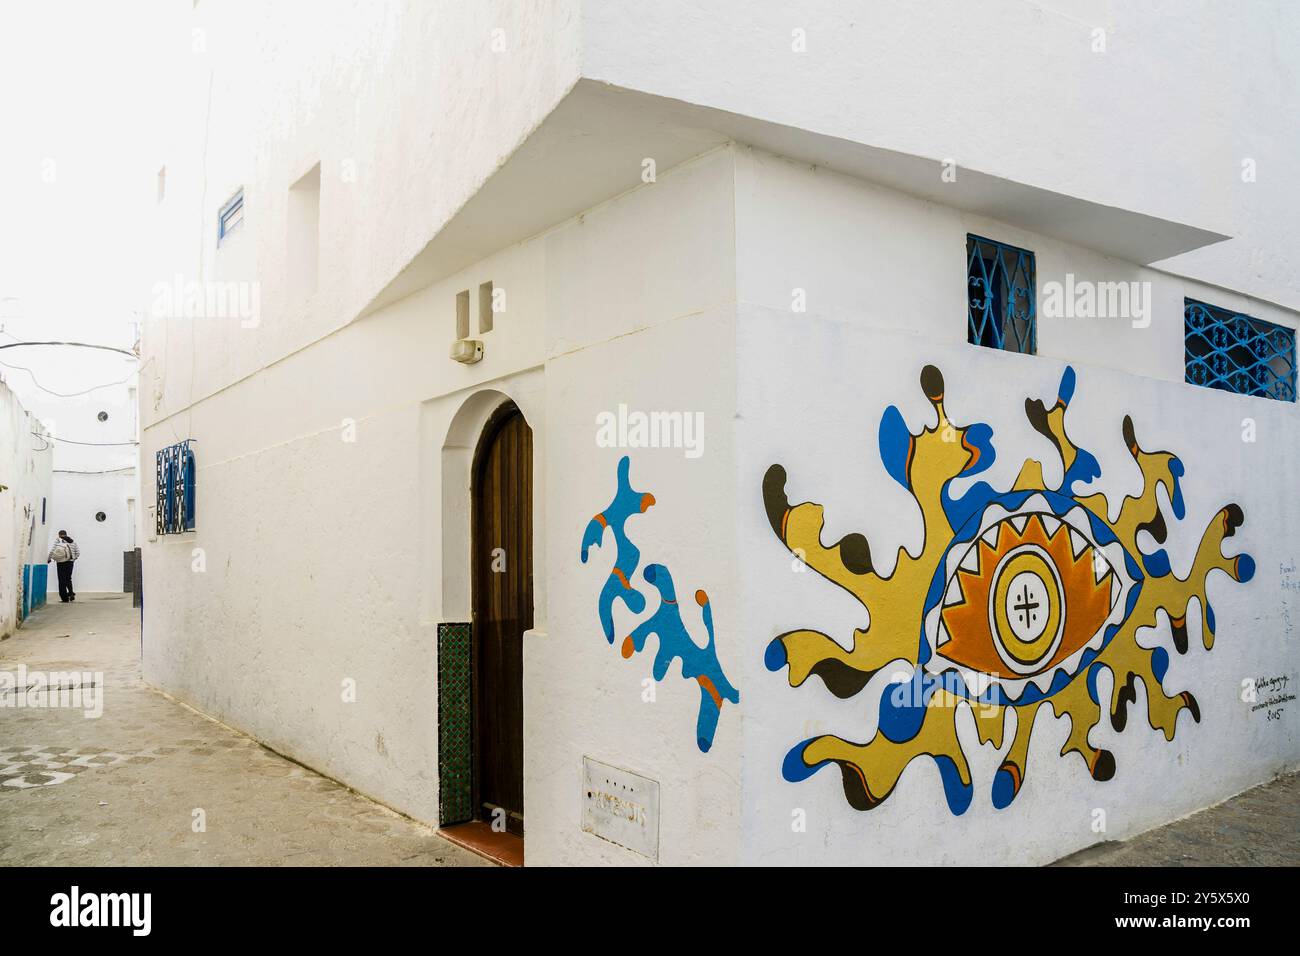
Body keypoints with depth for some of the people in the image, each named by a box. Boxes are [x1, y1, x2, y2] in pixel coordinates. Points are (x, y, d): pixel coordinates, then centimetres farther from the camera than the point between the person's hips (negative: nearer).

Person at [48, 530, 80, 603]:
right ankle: (71, 592, -3)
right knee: (68, 578, 18)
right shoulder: (72, 541, 10)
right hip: (70, 562, 3)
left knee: (62, 580, 3)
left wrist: (49, 559, 4)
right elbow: (78, 552, 8)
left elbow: (52, 550, -9)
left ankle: (65, 598, 3)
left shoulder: (57, 540, -1)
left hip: (61, 562, -3)